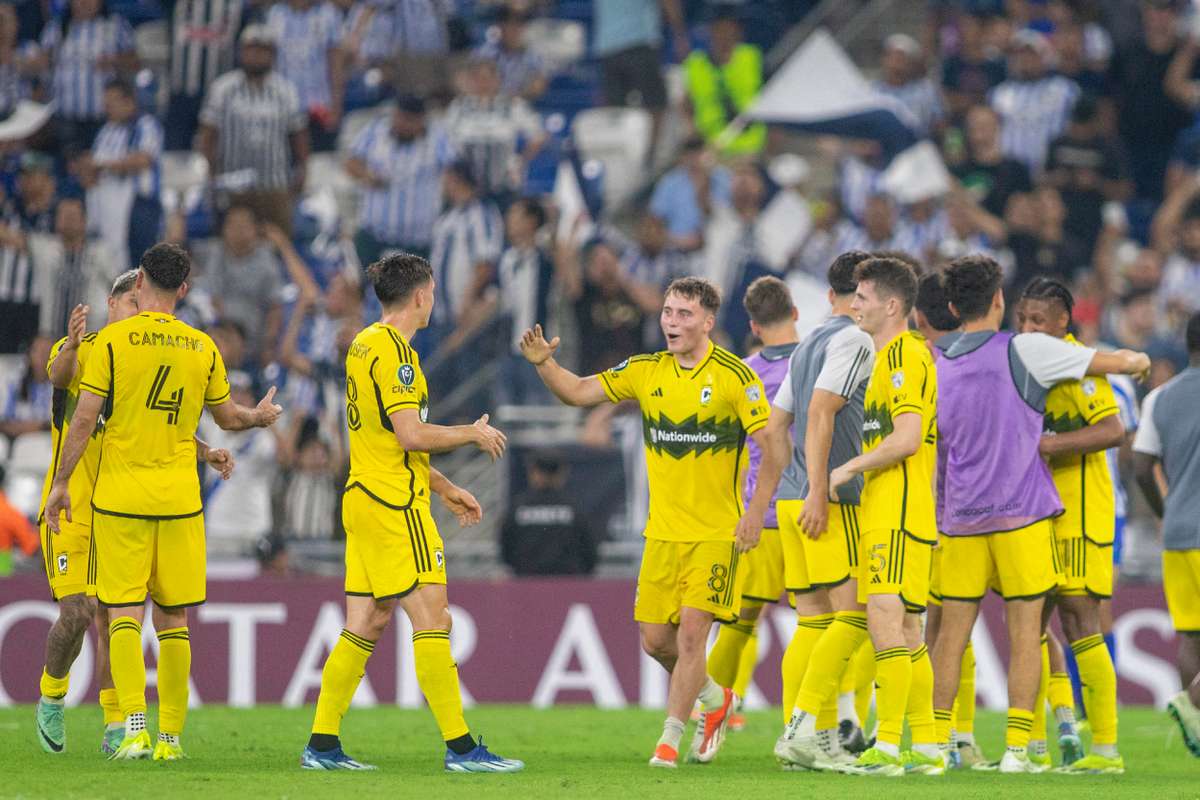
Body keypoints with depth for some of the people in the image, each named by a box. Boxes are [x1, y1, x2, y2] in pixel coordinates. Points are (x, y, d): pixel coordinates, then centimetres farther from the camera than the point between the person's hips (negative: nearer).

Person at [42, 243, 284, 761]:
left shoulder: (112, 341, -6)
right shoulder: (203, 348, 4)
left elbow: (84, 419, -8)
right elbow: (227, 418, 17)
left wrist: (61, 482, 1)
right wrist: (260, 416, 39)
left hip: (119, 496, -3)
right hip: (180, 499, 3)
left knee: (124, 615, -2)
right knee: (173, 620, 9)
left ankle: (134, 728, -16)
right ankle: (171, 734, 10)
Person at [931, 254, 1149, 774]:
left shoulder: (938, 366, 7)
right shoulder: (1023, 351, -7)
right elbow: (1116, 362, -3)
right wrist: (1139, 360, 19)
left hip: (959, 518, 4)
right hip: (1021, 513, -4)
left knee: (952, 632, 7)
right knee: (1025, 630, 0)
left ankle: (938, 743, 5)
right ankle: (1016, 747, -5)